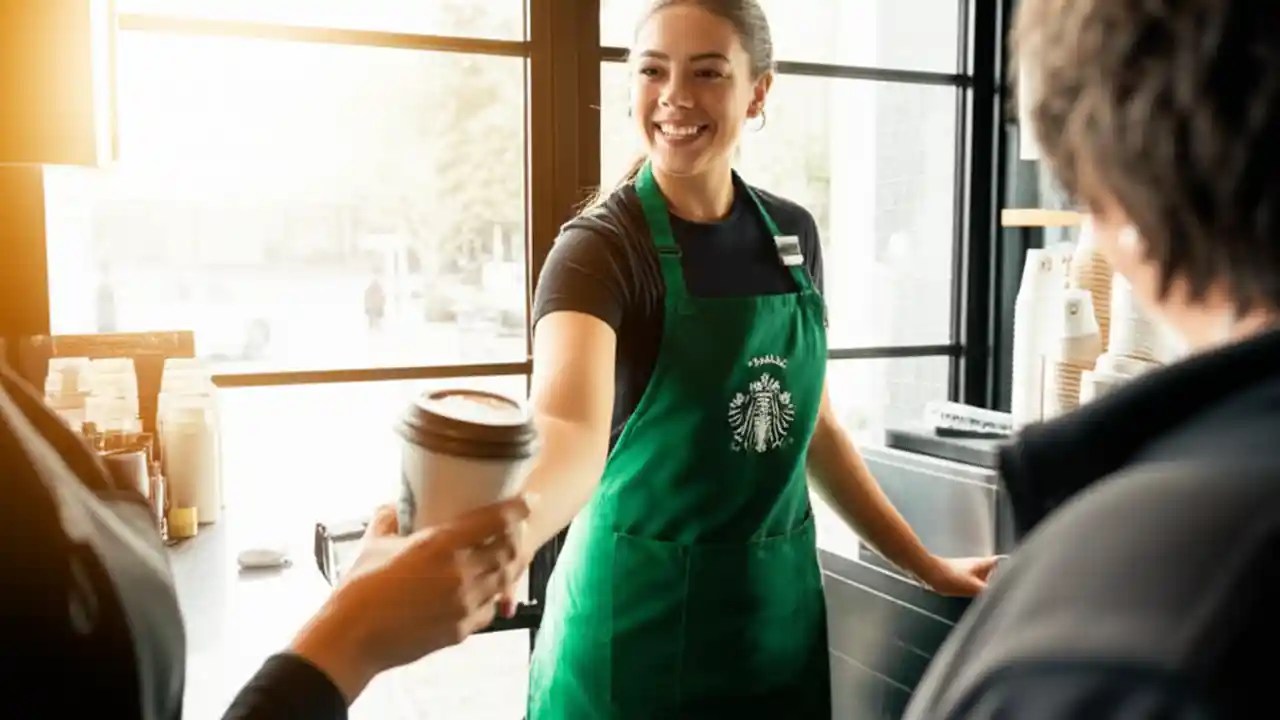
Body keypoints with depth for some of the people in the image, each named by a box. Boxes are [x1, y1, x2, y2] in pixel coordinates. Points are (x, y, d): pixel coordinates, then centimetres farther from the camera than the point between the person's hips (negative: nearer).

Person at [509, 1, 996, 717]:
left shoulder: (794, 235, 1)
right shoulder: (600, 247, -16)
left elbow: (815, 424, 10)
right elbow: (570, 428, -35)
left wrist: (926, 565, 11)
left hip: (777, 608, 5)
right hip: (639, 615, -5)